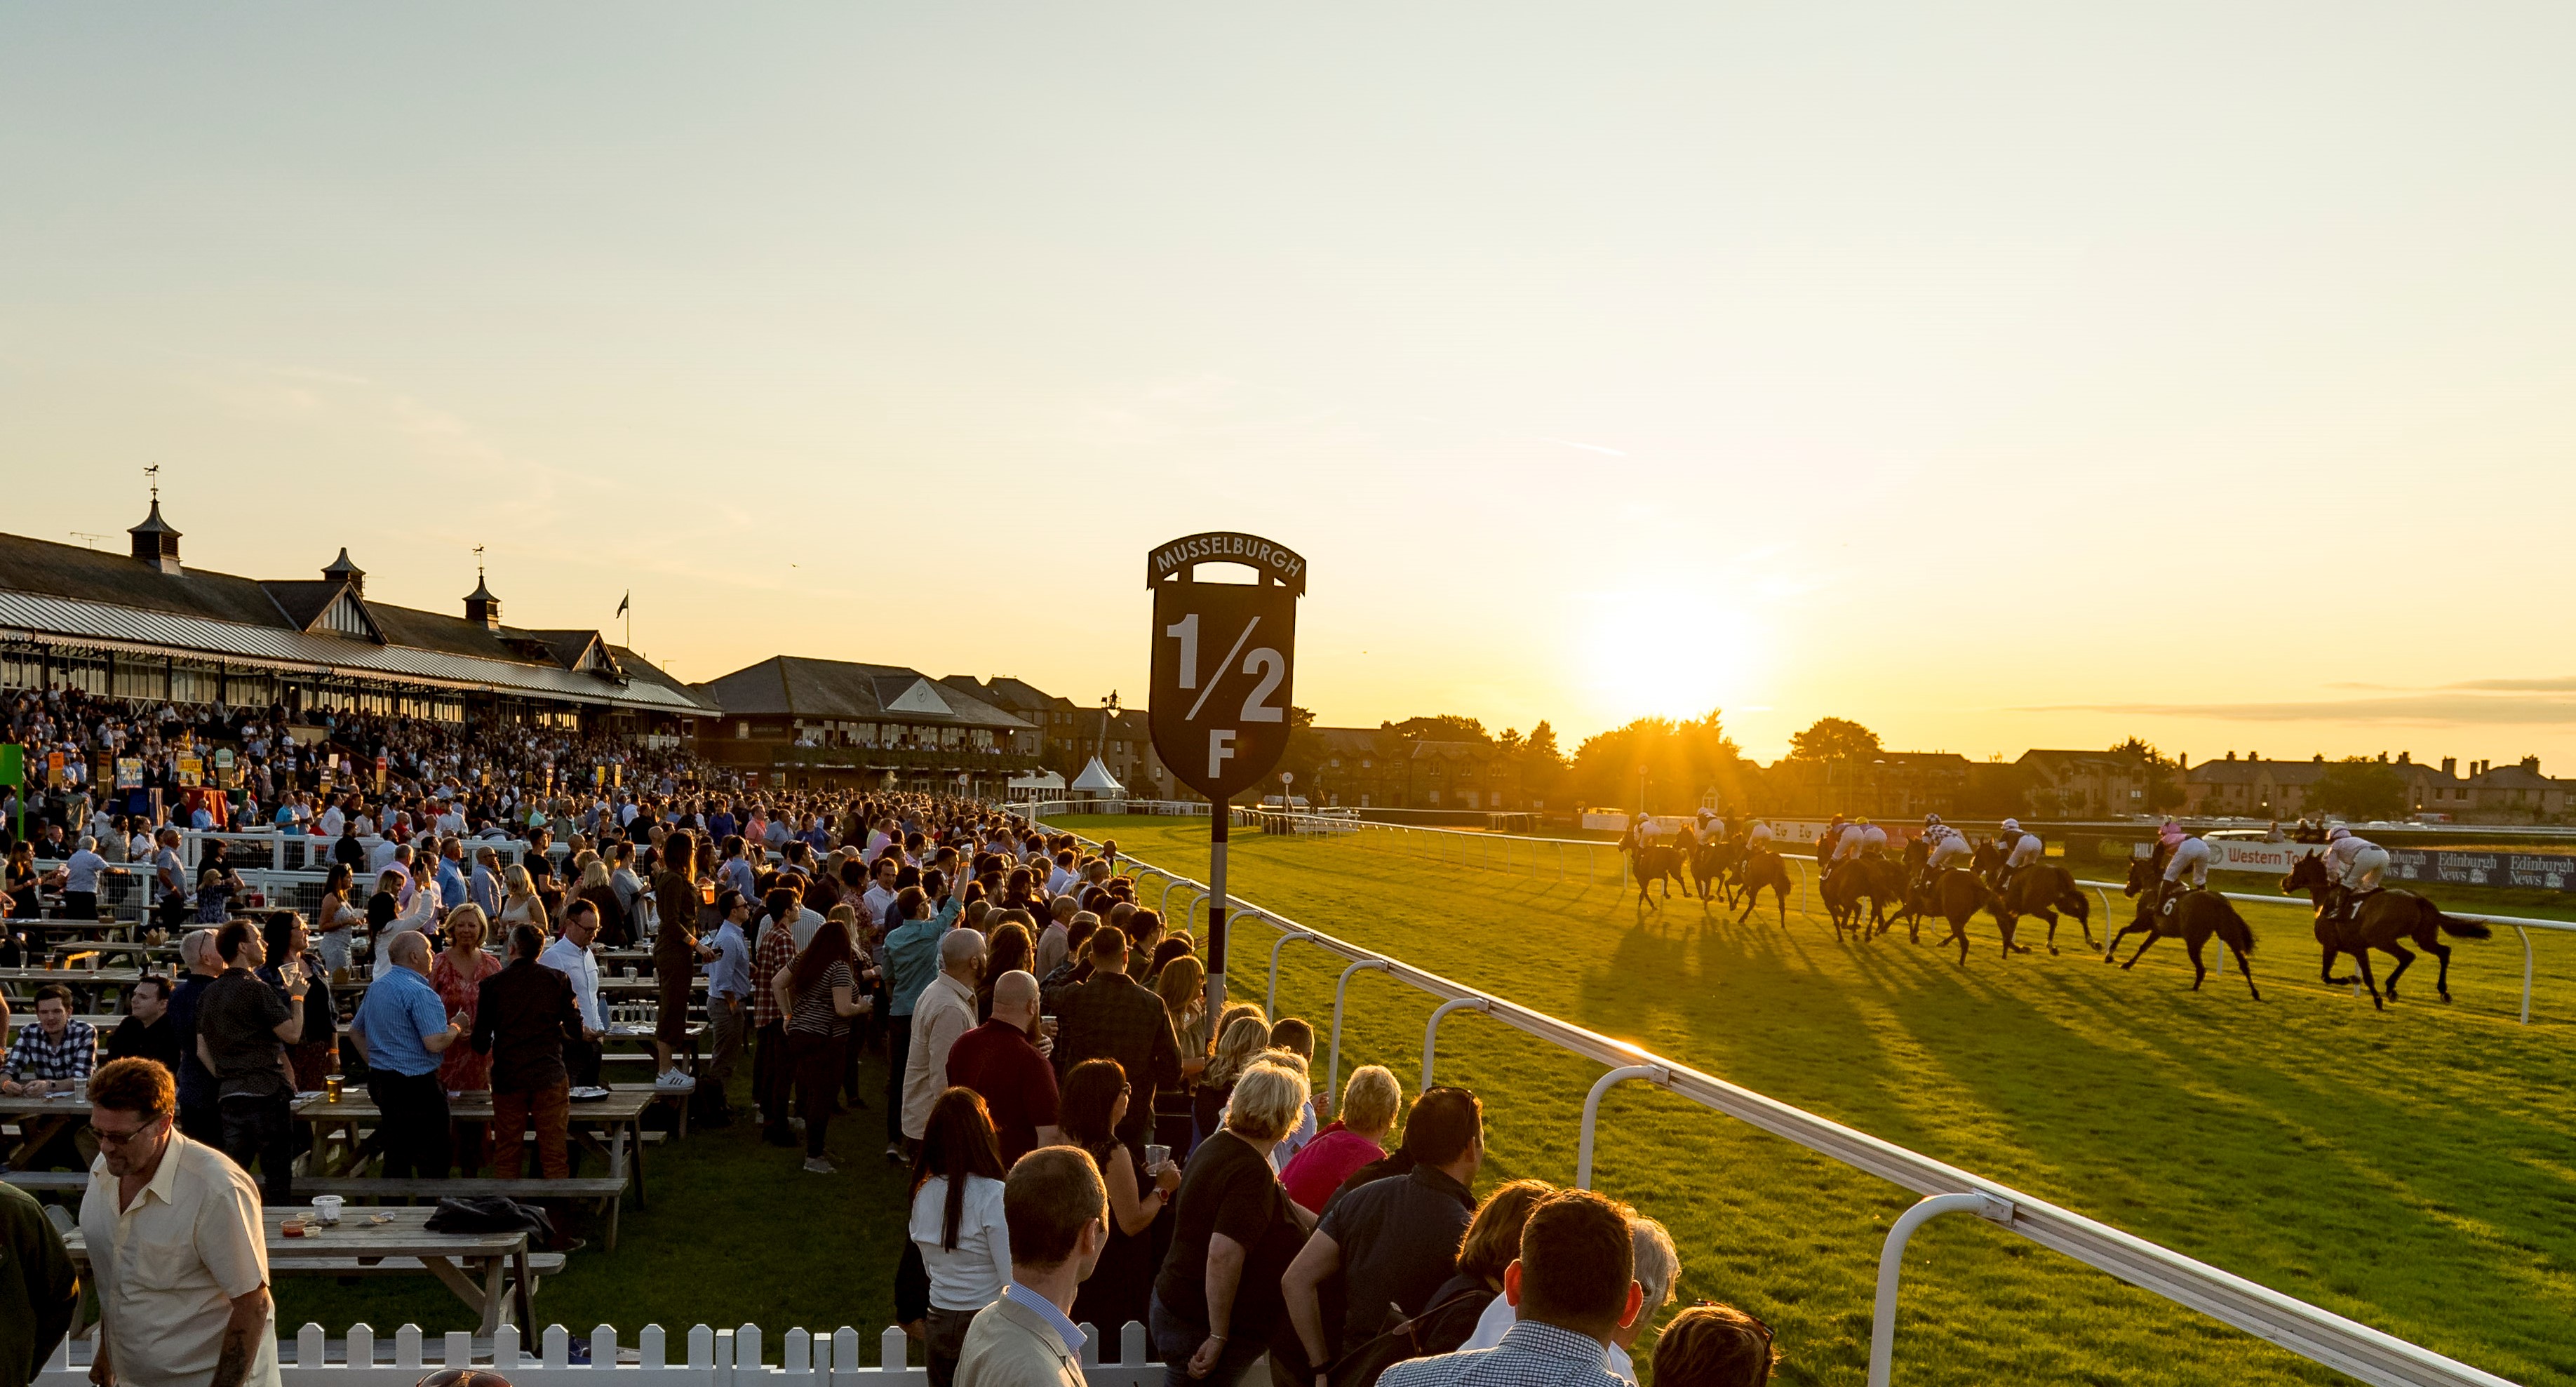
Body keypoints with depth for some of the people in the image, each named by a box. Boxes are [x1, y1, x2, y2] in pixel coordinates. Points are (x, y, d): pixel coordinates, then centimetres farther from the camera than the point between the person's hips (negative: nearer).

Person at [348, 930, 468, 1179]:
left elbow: (355, 1031, 22)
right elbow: (435, 1043, -24)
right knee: (433, 1160, -2)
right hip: (416, 1086, -9)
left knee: (395, 1157, 16)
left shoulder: (376, 987, 11)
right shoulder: (419, 993, -18)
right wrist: (457, 1027, -6)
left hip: (380, 1080, 9)